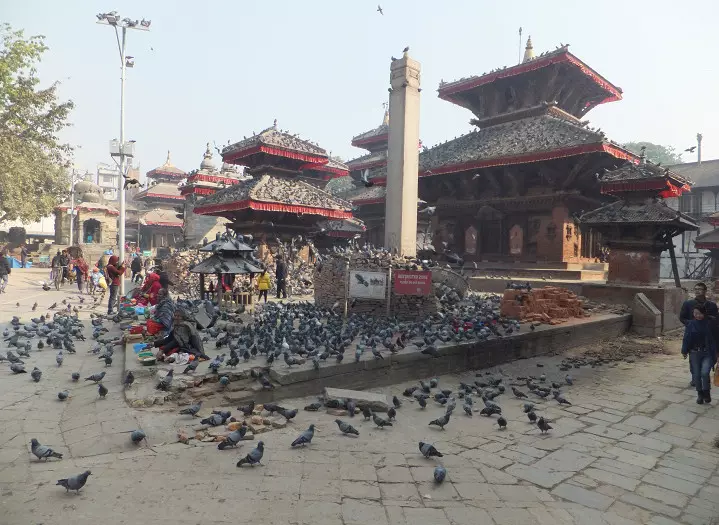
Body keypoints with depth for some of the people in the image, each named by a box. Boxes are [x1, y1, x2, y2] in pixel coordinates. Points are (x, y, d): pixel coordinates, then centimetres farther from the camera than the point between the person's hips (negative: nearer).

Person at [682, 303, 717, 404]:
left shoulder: (709, 324, -1)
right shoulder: (690, 324, 0)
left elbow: (713, 338, 2)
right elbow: (687, 338, 2)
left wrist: (714, 353, -2)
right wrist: (684, 351, -2)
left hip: (707, 353, -1)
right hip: (694, 353, 1)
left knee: (705, 373, -15)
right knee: (696, 374, 5)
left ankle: (706, 392, 7)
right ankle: (700, 394, 21)